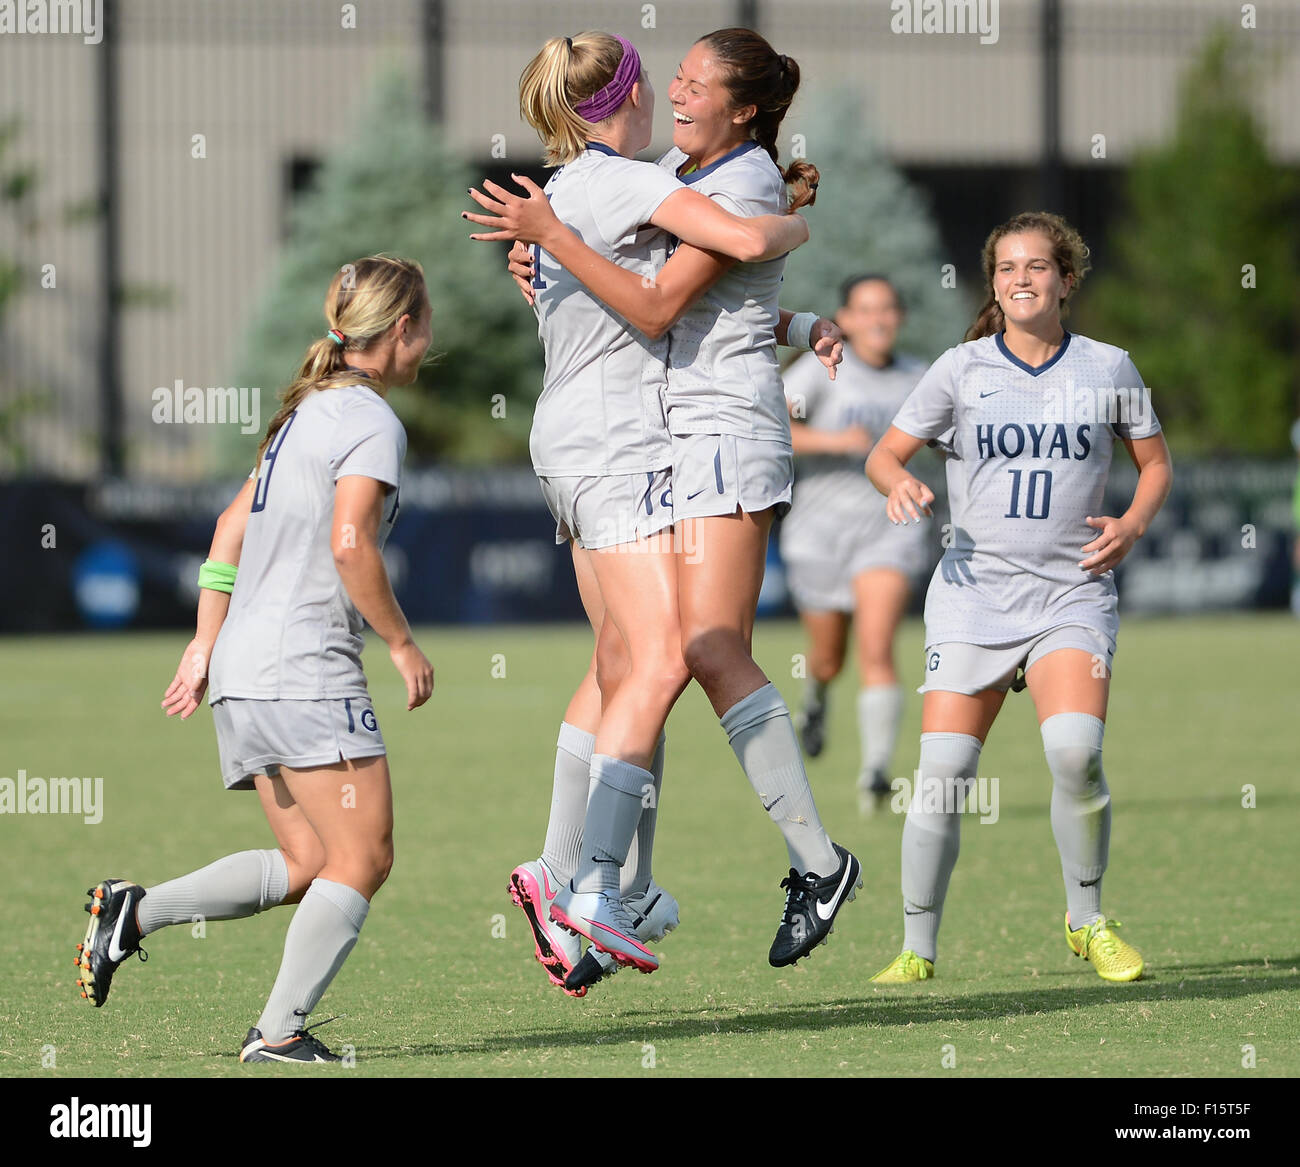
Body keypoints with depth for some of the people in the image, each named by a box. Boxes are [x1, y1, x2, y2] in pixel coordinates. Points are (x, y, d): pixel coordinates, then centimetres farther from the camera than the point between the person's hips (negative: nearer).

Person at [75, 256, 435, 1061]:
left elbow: (233, 528, 22)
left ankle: (135, 910, 4)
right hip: (306, 669, -9)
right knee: (363, 858, -5)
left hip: (244, 666, 9)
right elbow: (350, 544, -19)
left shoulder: (309, 413, 21)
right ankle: (281, 1030, -9)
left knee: (310, 864, 11)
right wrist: (402, 641, -8)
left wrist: (206, 642, 22)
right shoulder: (372, 422, -7)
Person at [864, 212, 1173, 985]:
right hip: (975, 592, 1)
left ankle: (1088, 920, -2)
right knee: (943, 774, -7)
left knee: (1076, 749, -23)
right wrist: (900, 484, -14)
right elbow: (885, 453, 9)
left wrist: (1134, 524, -3)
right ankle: (918, 948, 5)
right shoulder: (962, 370, 5)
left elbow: (1157, 463, 16)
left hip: (1072, 594, -1)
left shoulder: (1107, 368, 6)